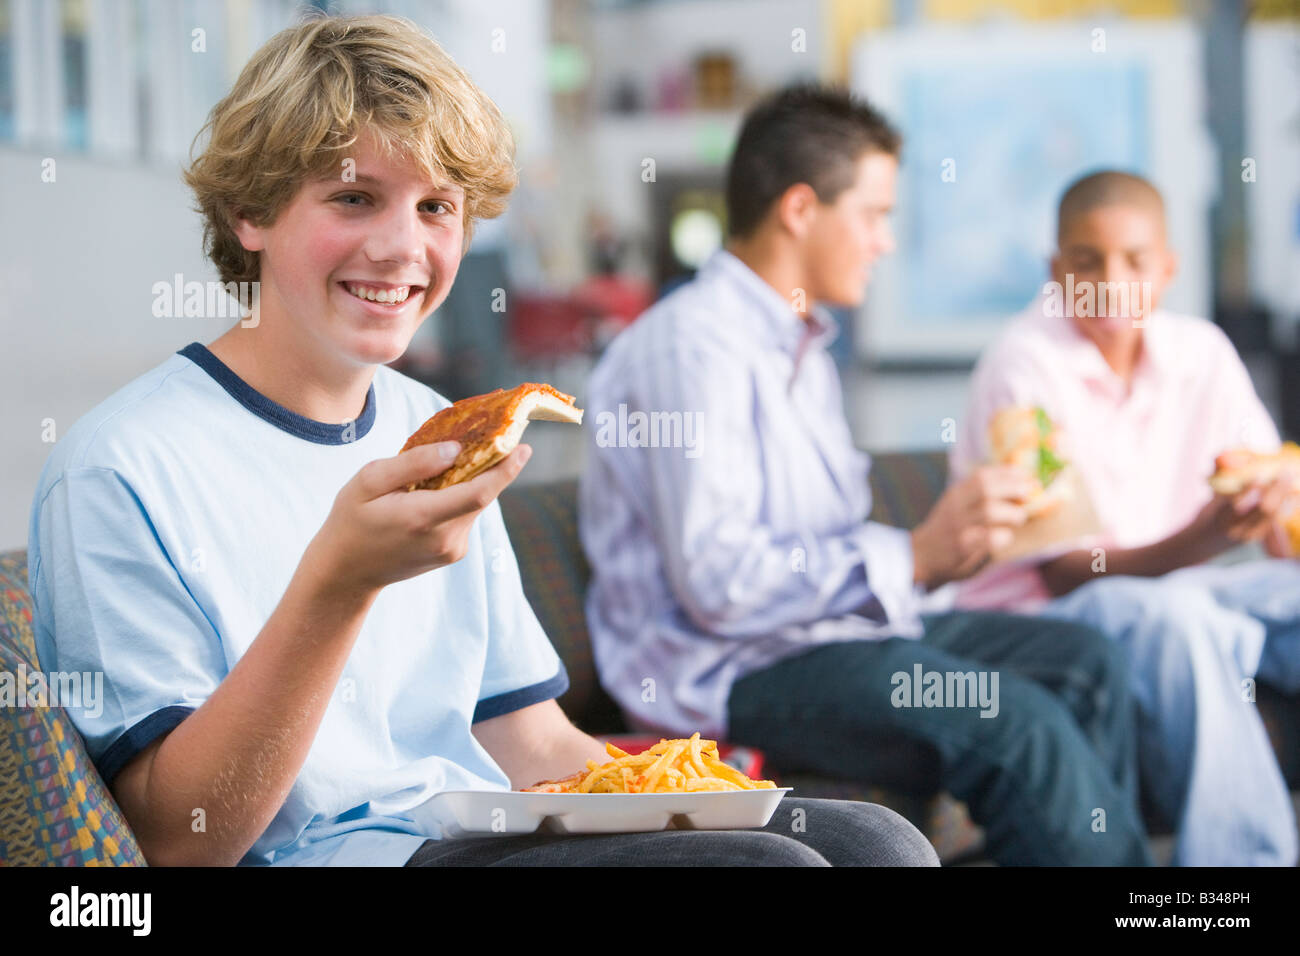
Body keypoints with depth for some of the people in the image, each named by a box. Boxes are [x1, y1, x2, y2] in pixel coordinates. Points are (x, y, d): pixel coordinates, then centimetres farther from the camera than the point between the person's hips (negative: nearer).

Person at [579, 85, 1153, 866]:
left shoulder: (805, 347, 19)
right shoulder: (692, 344, -14)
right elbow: (717, 581, -24)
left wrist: (951, 539, 5)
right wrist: (913, 555, -22)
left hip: (832, 625, 10)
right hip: (729, 671, -10)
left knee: (1086, 663, -3)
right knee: (1015, 724, -25)